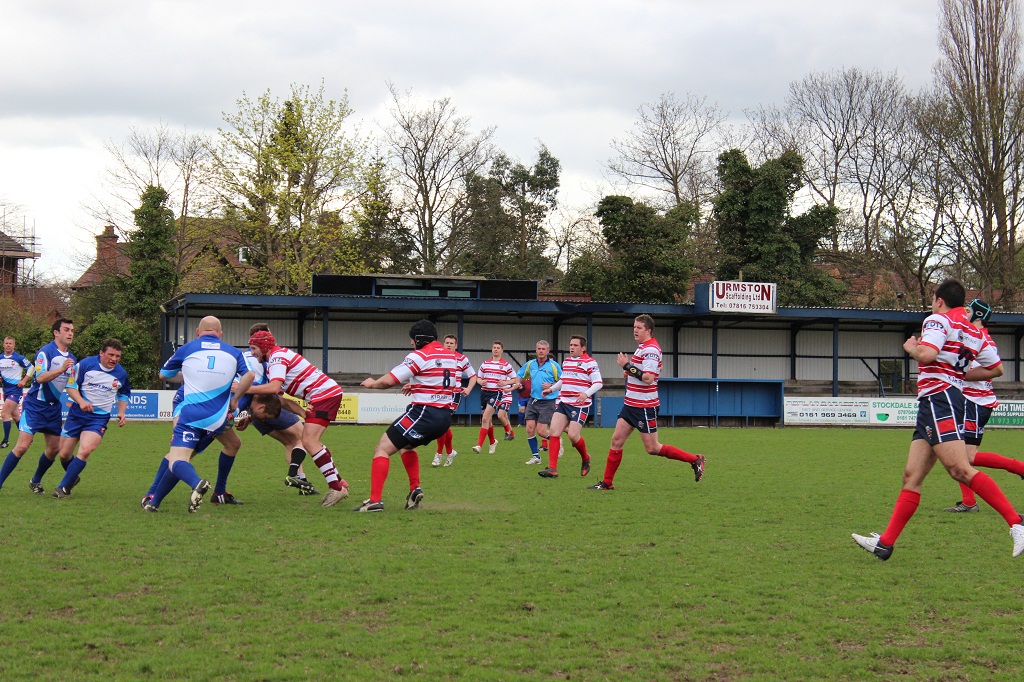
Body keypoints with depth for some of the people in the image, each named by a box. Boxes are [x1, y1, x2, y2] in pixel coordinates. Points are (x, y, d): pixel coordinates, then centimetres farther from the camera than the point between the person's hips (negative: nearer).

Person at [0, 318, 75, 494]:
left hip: (54, 407, 7)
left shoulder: (71, 358, 10)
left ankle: (36, 481, 28)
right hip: (35, 405, -7)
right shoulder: (45, 351, -13)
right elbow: (40, 377, -26)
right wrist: (61, 369, -37)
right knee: (22, 446, -14)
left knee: (53, 449, 7)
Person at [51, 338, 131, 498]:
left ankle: (63, 488, -14)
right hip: (77, 414, 0)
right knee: (64, 454, 4)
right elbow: (70, 385, -4)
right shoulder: (86, 364, -9)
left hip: (99, 418, 0)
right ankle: (73, 476, 37)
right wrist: (81, 401, -20)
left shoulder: (121, 374, 0)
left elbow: (123, 395, 19)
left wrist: (121, 413, 5)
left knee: (85, 450, -23)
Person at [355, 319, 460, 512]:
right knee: (406, 445, 32)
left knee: (382, 449, -4)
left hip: (423, 412, -8)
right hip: (445, 415, 8)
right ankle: (415, 489, 17)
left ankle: (375, 500, -17)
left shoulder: (419, 356, -10)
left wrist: (372, 383, 7)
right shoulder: (451, 356, 12)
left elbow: (389, 380, -12)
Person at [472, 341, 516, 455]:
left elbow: (514, 379, 5)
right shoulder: (485, 364, 11)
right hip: (485, 392, 5)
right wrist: (481, 382, -5)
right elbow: (479, 377, 18)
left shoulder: (506, 365, 1)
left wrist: (505, 382, -13)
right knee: (488, 420, 11)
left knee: (485, 418, -17)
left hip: (497, 393, -5)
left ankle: (479, 445, -19)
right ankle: (492, 442, 33)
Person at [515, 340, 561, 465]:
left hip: (547, 402, -5)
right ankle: (535, 456, 10)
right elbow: (520, 375, 23)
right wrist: (519, 383, 3)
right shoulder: (530, 364, 7)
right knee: (529, 429, -2)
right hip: (533, 401, 5)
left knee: (541, 431, -10)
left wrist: (551, 386, -17)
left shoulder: (554, 366, -6)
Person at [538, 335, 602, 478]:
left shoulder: (590, 363, -5)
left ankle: (586, 459, 18)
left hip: (580, 405, -7)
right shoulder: (566, 362, 18)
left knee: (573, 435, -14)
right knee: (553, 432, -7)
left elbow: (598, 383, -12)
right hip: (563, 402, 7)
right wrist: (551, 389, 22)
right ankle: (552, 469, -8)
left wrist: (587, 393, -27)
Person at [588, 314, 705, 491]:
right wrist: (629, 372, 10)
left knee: (652, 448, -4)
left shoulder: (650, 349, -17)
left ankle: (695, 460, 7)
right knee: (616, 440, 5)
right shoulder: (643, 347, 14)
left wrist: (628, 366, -23)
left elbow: (648, 378, -27)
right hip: (631, 404, 10)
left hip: (644, 407, -10)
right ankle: (607, 483, 9)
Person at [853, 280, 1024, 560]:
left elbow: (927, 353, -20)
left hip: (938, 399, -10)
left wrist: (911, 347, -1)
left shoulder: (938, 320, -4)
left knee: (960, 470, -20)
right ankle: (885, 544, 3)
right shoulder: (974, 332, 20)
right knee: (912, 477, 5)